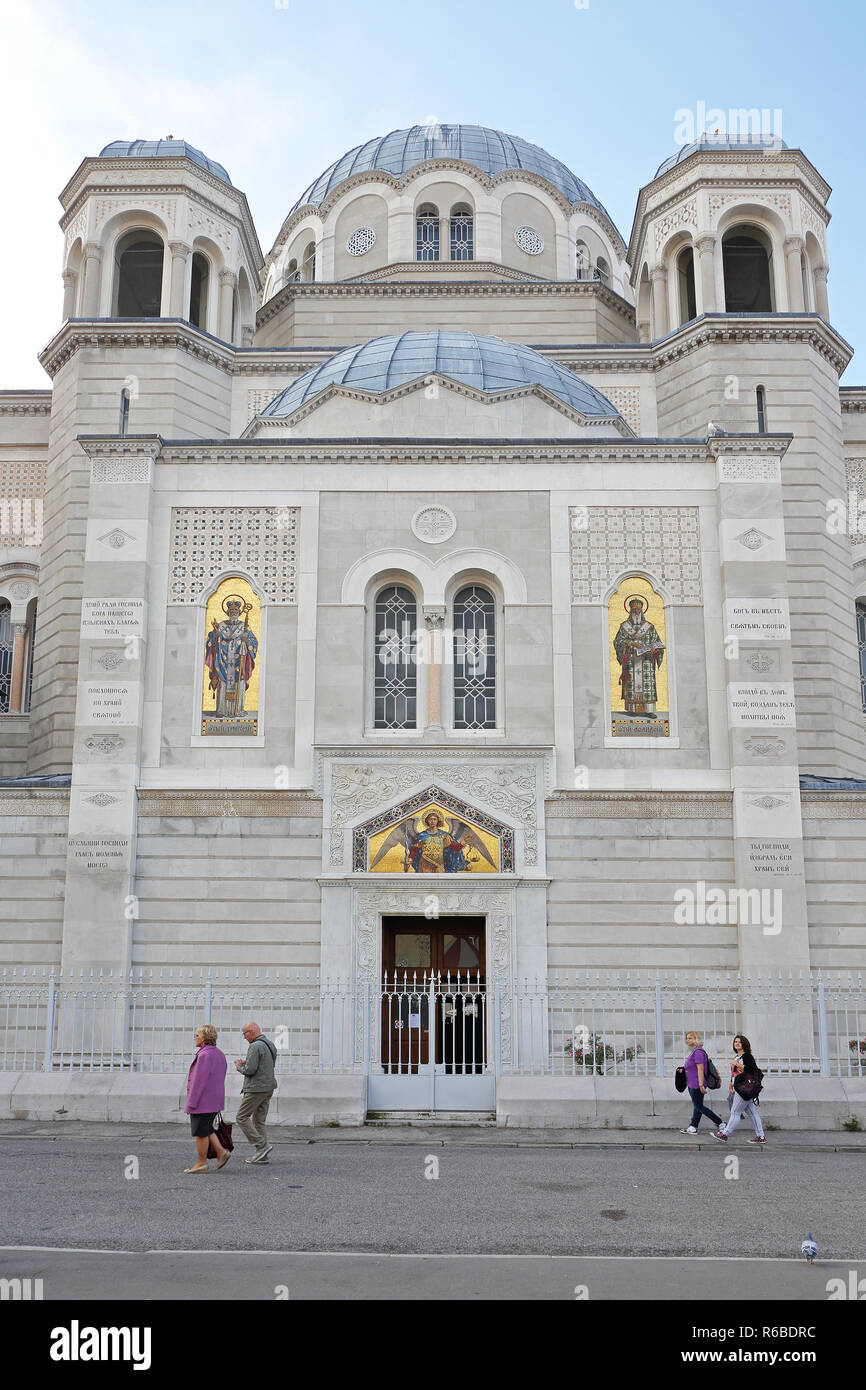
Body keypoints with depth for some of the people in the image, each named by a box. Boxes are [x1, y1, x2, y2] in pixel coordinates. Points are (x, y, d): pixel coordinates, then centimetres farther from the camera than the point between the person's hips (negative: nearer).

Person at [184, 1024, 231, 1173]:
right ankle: (221, 1151, 9)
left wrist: (192, 1102, -17)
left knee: (200, 1131, 1)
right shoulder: (220, 1054, 11)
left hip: (202, 1101, -9)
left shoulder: (204, 1055, -18)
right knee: (206, 1129, 18)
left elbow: (199, 1081, -21)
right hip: (215, 1100, 9)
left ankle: (201, 1163, 8)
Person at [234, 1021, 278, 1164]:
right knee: (259, 1121, 11)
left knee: (242, 1117, 0)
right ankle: (261, 1155, 9)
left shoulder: (256, 1046, -17)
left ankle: (262, 1145, -7)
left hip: (256, 1088, -9)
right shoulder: (270, 1044, 14)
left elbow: (250, 1070, -20)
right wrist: (245, 1063, 14)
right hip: (268, 1087, 9)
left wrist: (239, 1066, 0)